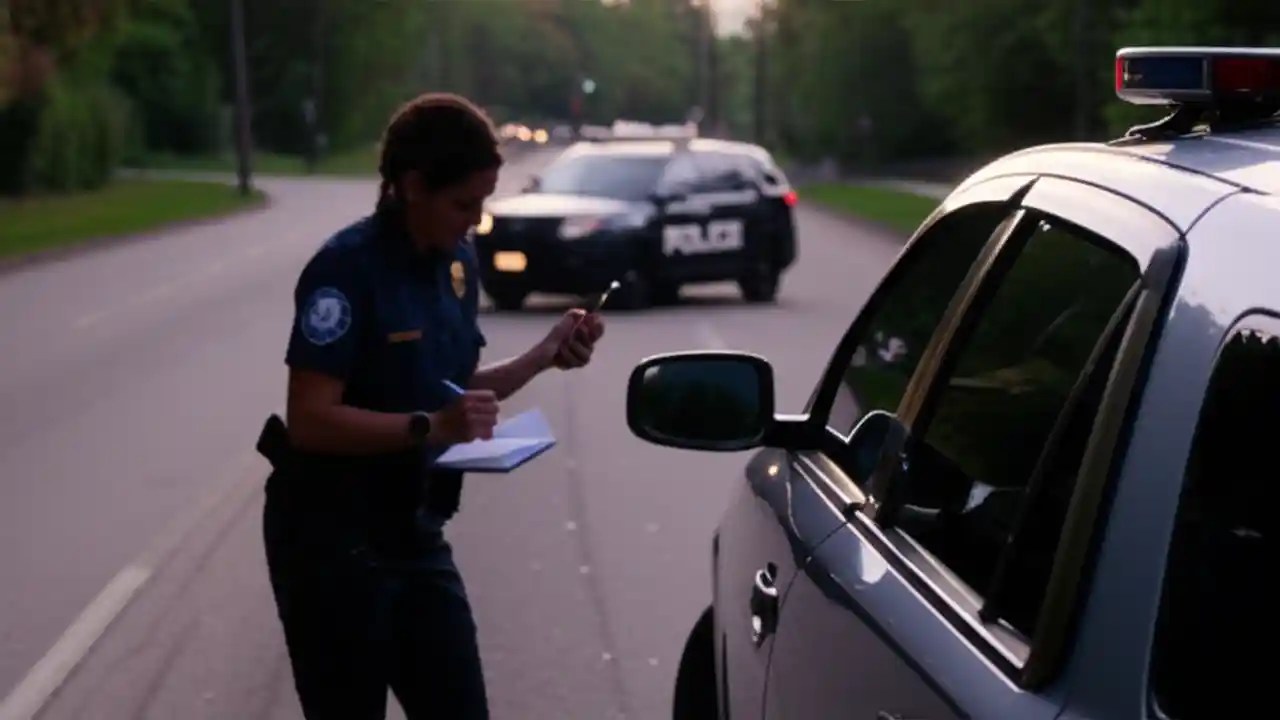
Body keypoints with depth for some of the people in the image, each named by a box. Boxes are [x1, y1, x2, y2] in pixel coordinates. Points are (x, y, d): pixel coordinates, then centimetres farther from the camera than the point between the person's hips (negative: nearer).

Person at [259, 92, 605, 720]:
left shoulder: (457, 262, 6)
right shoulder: (347, 268, -18)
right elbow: (309, 419, -23)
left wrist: (545, 356, 1)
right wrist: (429, 428, -32)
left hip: (412, 530, 7)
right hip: (330, 538, -7)